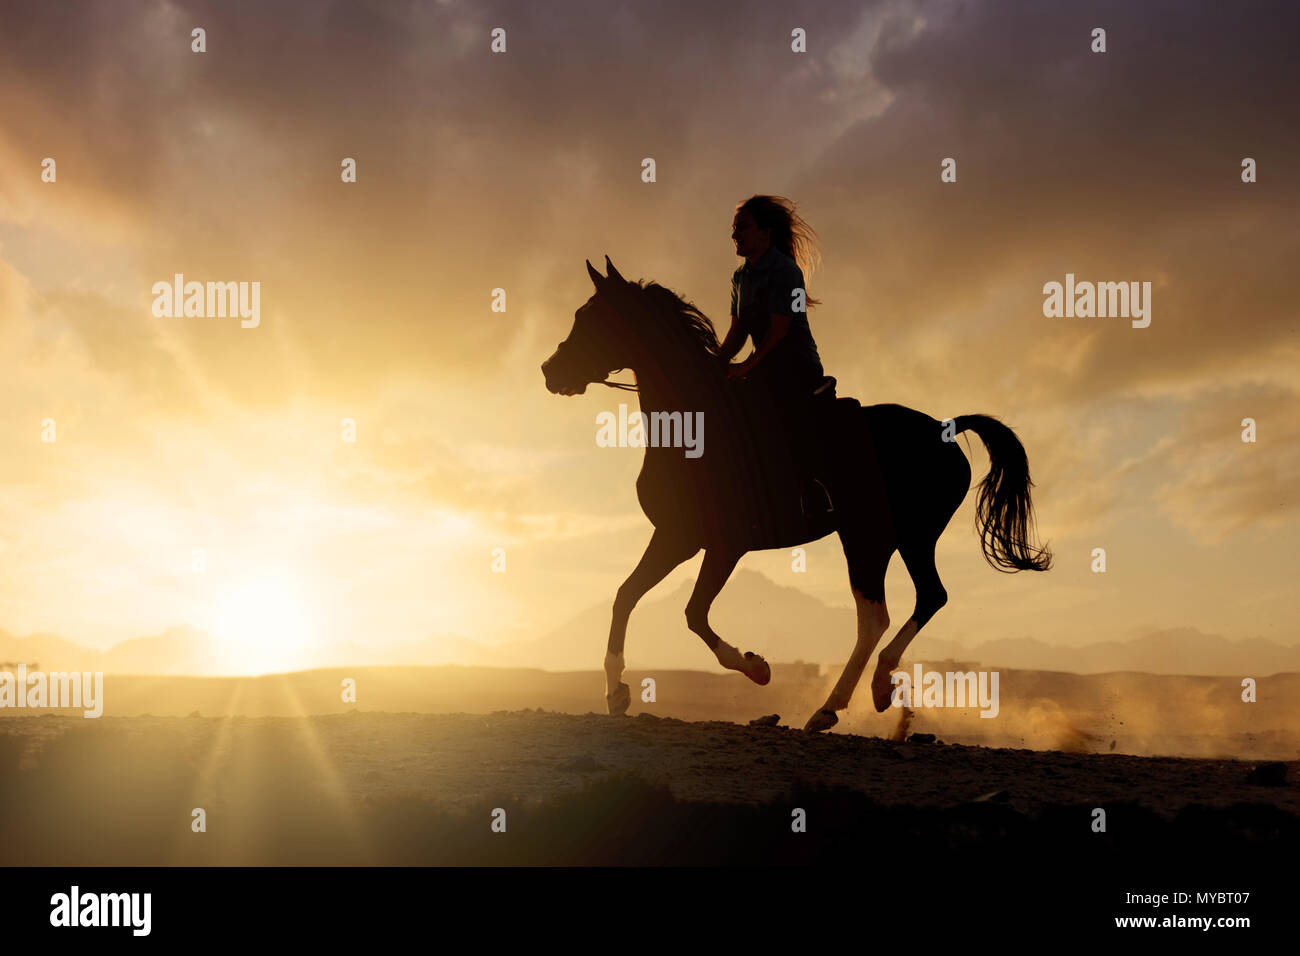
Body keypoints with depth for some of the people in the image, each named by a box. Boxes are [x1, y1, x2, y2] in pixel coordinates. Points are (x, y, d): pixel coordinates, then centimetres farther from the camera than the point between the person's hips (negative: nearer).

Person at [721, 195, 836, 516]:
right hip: (767, 372, 9)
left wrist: (746, 367, -21)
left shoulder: (785, 270, -13)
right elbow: (738, 331, 14)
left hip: (798, 372, -9)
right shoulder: (741, 277, 13)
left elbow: (779, 328, -18)